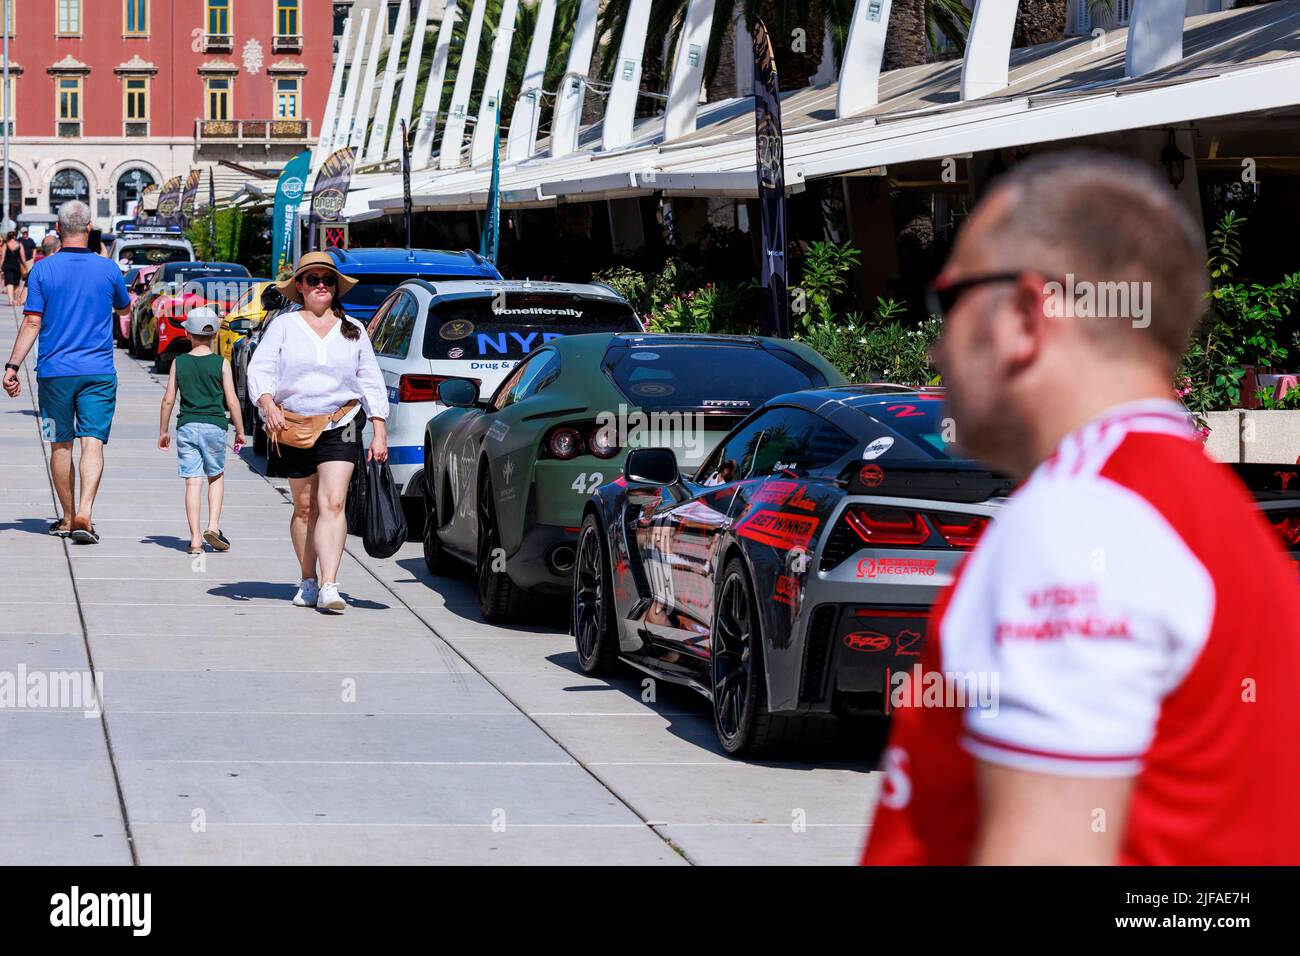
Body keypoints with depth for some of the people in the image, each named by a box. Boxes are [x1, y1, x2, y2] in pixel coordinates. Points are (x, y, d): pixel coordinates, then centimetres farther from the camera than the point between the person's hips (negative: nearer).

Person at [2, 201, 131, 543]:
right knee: (93, 444, -5)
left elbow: (32, 323, -7)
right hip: (98, 373, 0)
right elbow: (123, 308, 17)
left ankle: (68, 518, 21)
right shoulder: (108, 269, -1)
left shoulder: (43, 270, -4)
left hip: (55, 372, 0)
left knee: (61, 446, 12)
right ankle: (84, 515, -21)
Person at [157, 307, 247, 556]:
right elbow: (232, 401, -2)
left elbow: (168, 400, 4)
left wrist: (163, 432, 14)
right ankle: (213, 527, 1)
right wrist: (240, 430, 9)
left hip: (186, 426, 1)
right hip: (214, 425, -1)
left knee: (193, 482, 2)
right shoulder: (221, 364, -1)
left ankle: (195, 539, -1)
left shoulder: (179, 363, 3)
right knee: (216, 477, 16)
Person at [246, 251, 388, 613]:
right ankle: (308, 581, 22)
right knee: (304, 507, 8)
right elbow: (259, 370, -1)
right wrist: (268, 405, -20)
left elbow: (371, 383, 11)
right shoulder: (283, 326, 6)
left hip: (340, 427, 0)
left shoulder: (353, 331, 10)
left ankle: (329, 586, -23)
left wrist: (380, 433, 4)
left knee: (332, 504, -15)